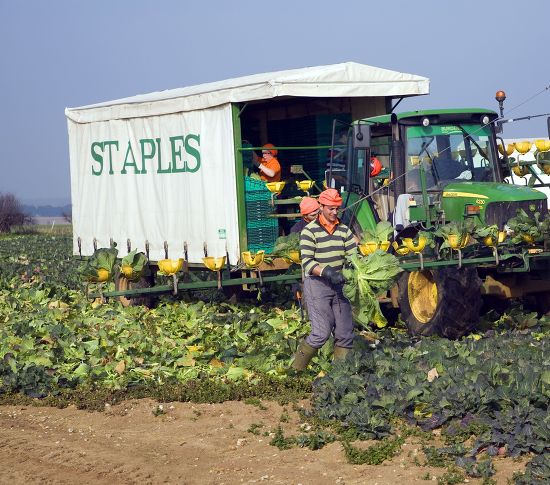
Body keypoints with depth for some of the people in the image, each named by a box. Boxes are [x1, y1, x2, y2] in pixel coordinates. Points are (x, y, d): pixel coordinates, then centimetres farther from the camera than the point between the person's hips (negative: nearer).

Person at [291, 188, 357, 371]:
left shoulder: (343, 230, 9)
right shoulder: (310, 231, -8)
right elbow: (307, 262, -16)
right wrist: (327, 272, -30)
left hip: (338, 284, 6)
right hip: (317, 285, -6)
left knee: (345, 333, 5)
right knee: (321, 333, -12)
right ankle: (296, 369, 2)